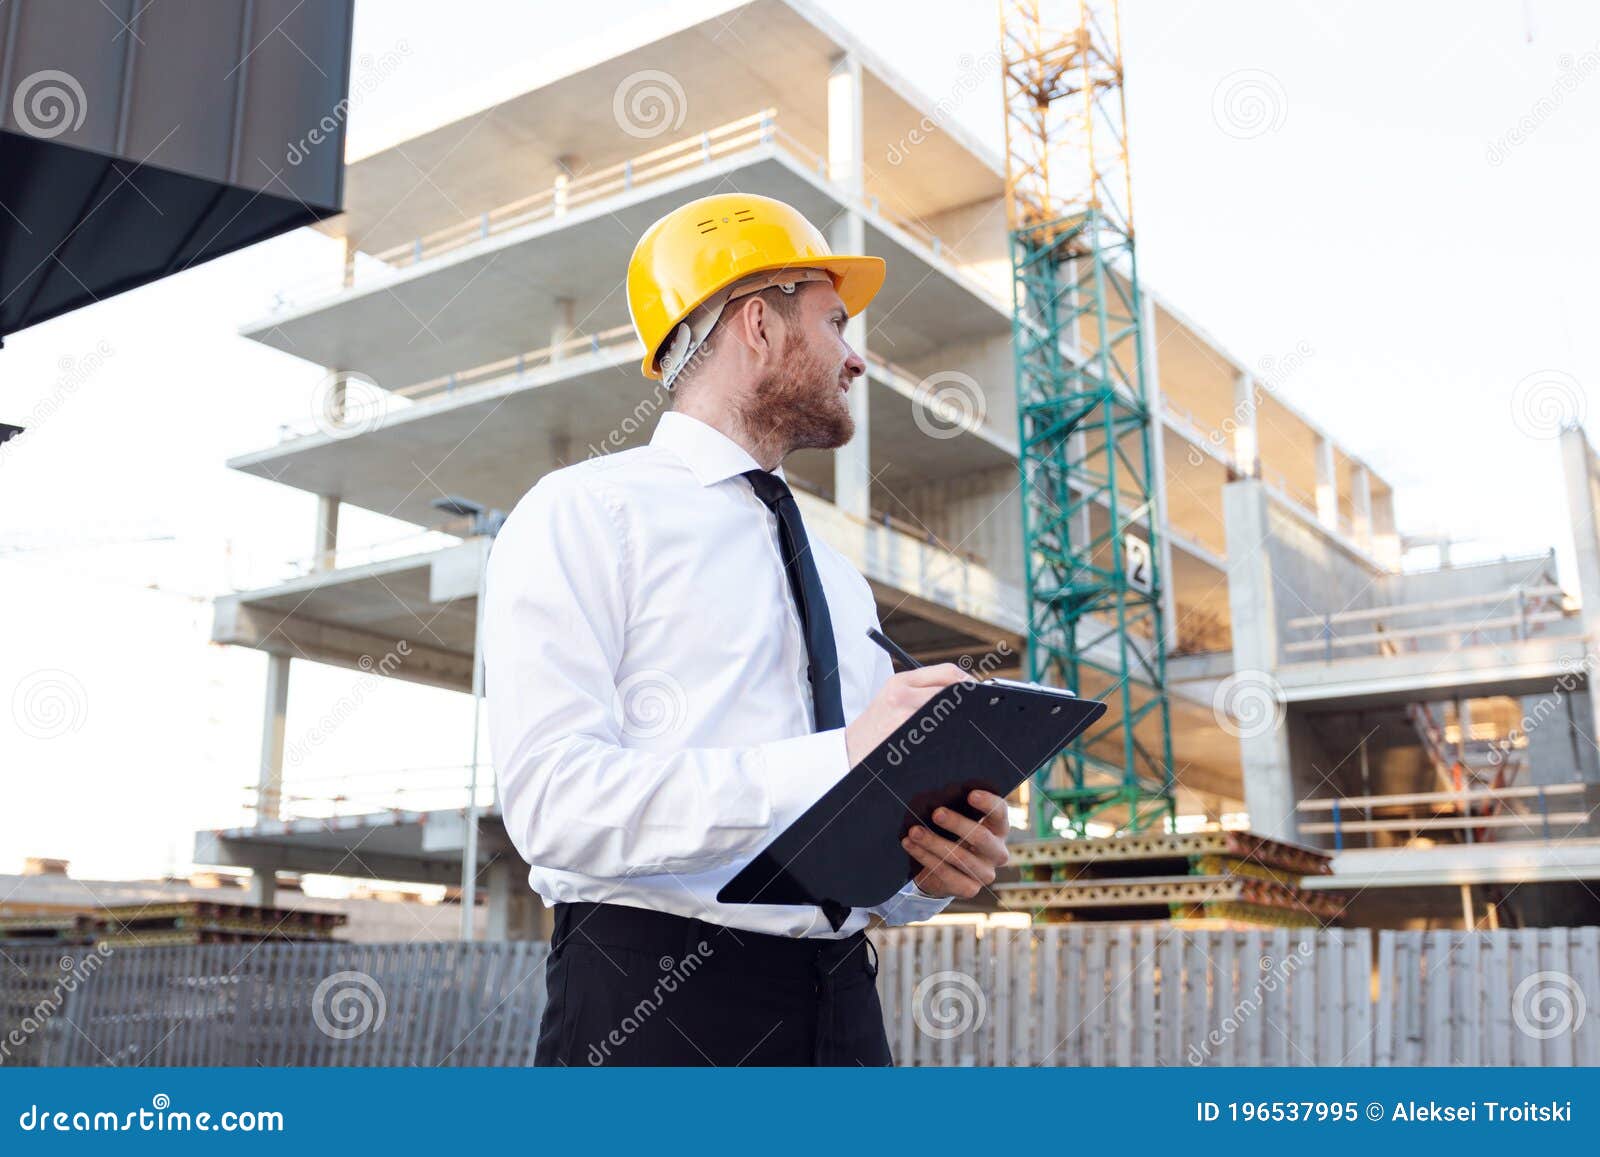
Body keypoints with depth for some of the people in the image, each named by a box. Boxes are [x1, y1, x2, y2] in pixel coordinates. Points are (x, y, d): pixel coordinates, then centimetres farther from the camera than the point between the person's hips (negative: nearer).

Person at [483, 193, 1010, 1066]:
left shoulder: (840, 583, 19)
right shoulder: (582, 514, -3)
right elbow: (554, 798, -16)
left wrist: (925, 870, -5)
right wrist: (835, 761, -23)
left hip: (840, 1007, 6)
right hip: (651, 1007, -6)